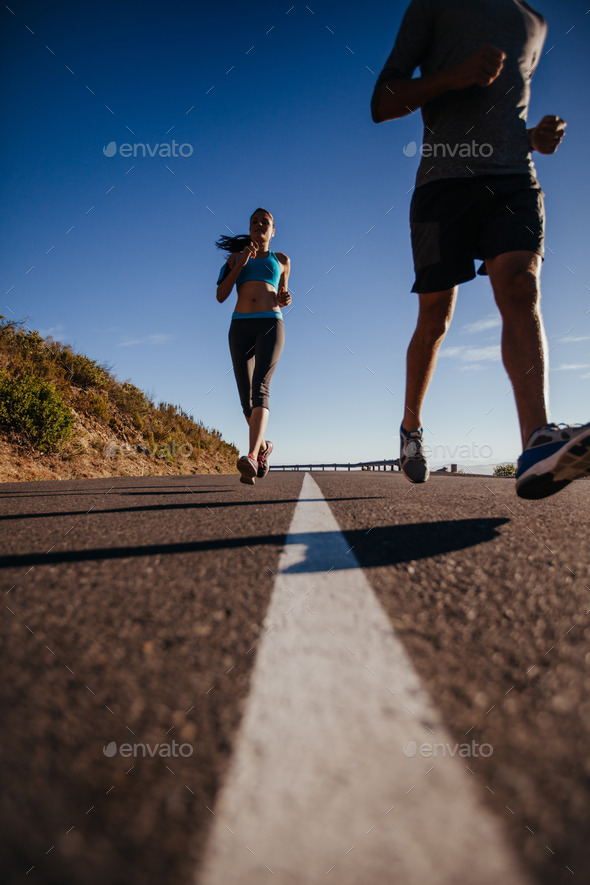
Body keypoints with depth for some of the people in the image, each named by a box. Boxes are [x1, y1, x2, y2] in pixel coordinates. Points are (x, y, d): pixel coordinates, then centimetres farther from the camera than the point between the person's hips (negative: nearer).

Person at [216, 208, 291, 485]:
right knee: (246, 399, 0)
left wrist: (286, 299, 4)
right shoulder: (236, 257, 20)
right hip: (240, 327, 2)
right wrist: (242, 262, -2)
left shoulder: (281, 260, 21)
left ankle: (251, 457, -40)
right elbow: (221, 295, 7)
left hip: (270, 326, -2)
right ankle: (263, 445, 27)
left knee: (260, 389, -26)